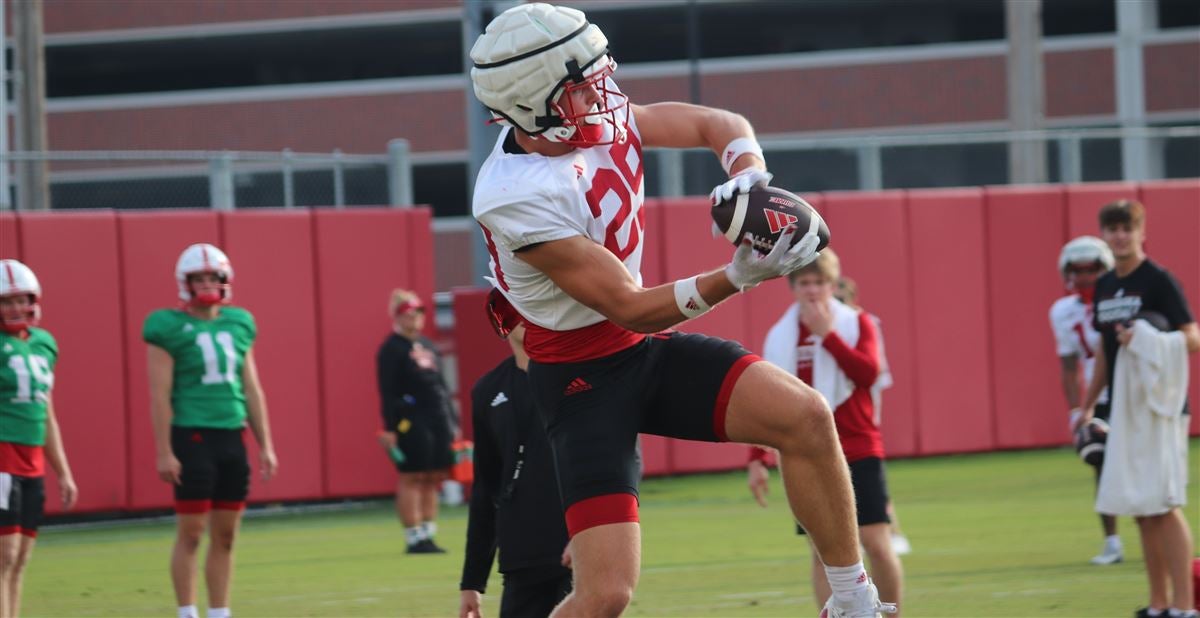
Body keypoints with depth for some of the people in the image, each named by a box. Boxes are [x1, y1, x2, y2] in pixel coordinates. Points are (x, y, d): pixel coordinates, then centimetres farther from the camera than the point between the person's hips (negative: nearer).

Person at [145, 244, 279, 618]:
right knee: (191, 533, -3)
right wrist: (164, 452, -12)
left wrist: (266, 445, 13)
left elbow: (252, 390, 15)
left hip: (232, 437, 6)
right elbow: (160, 394, -8)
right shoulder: (169, 328, -6)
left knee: (226, 535, 8)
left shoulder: (238, 324, 11)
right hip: (192, 437, -6)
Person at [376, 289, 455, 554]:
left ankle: (428, 534, 13)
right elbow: (387, 391, -11)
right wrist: (390, 428, -17)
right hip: (410, 420, -8)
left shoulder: (427, 346, 19)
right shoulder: (392, 349, -5)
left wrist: (450, 421, 19)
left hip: (437, 420, 8)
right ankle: (414, 538, -5)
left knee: (432, 479, 8)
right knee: (412, 479, -7)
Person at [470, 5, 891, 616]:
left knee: (805, 417, -11)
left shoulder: (601, 118, -5)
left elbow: (722, 126, 6)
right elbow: (631, 308, -25)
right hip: (584, 381, -7)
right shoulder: (516, 199, -27)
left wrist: (749, 177, -17)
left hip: (646, 353, 7)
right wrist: (737, 277, -34)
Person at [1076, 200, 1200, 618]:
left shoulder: (1158, 280, -8)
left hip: (1159, 407, -7)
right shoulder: (1104, 287, 14)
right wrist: (1088, 407, 19)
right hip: (1122, 410, 7)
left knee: (1163, 507, -10)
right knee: (1140, 511, 8)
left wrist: (1145, 341, -30)